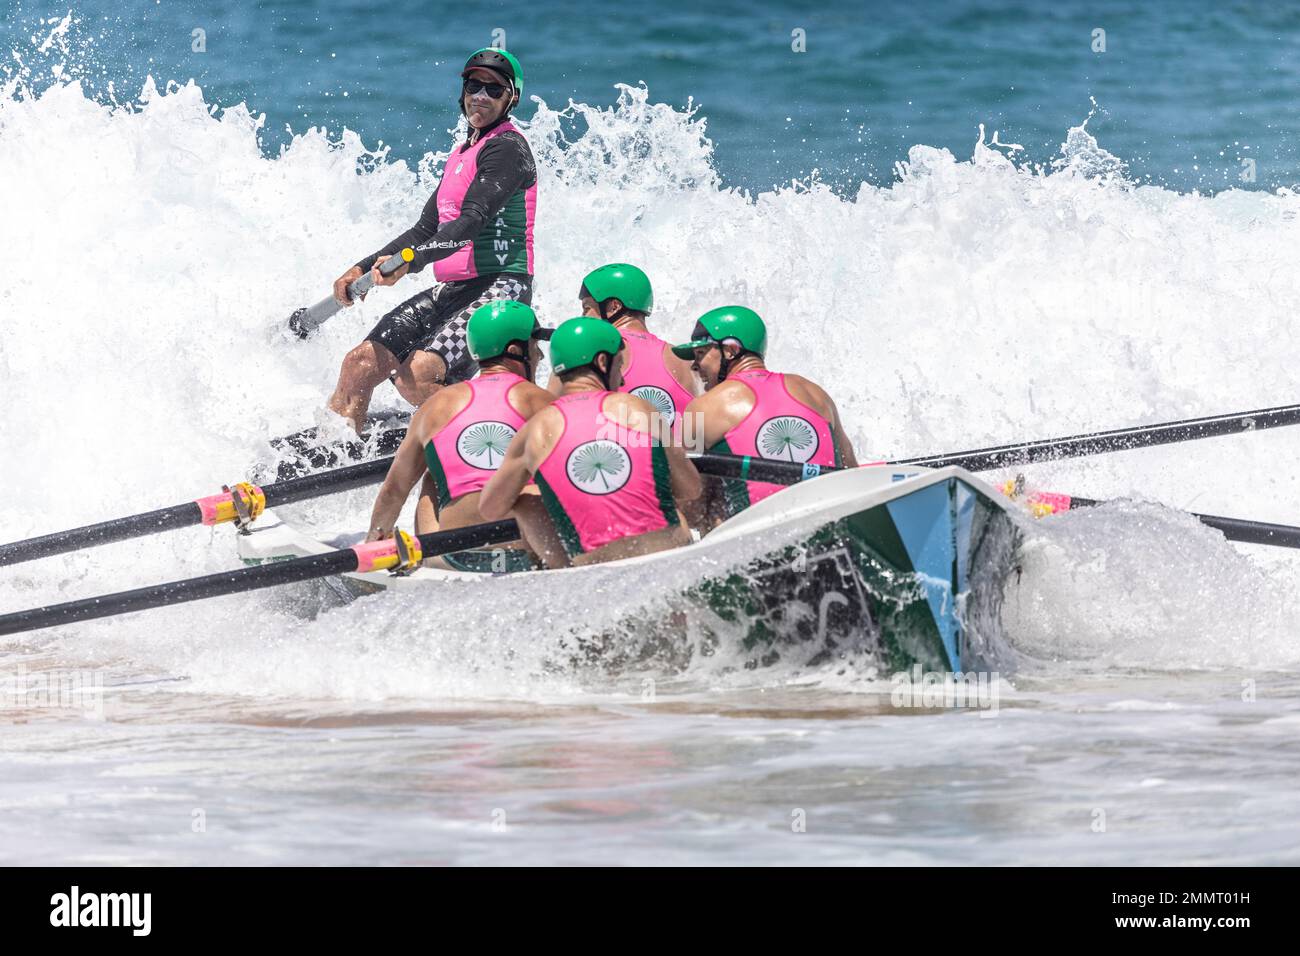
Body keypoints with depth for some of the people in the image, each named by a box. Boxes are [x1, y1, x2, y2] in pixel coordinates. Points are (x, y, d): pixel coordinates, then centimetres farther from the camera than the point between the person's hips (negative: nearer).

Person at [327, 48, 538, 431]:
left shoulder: (506, 148, -8)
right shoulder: (462, 154, 22)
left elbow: (473, 221, -22)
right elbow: (426, 229, 27)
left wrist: (410, 260, -34)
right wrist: (363, 269, 18)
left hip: (500, 288, -9)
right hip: (452, 290, 9)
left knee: (417, 373, -29)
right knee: (360, 364, -3)